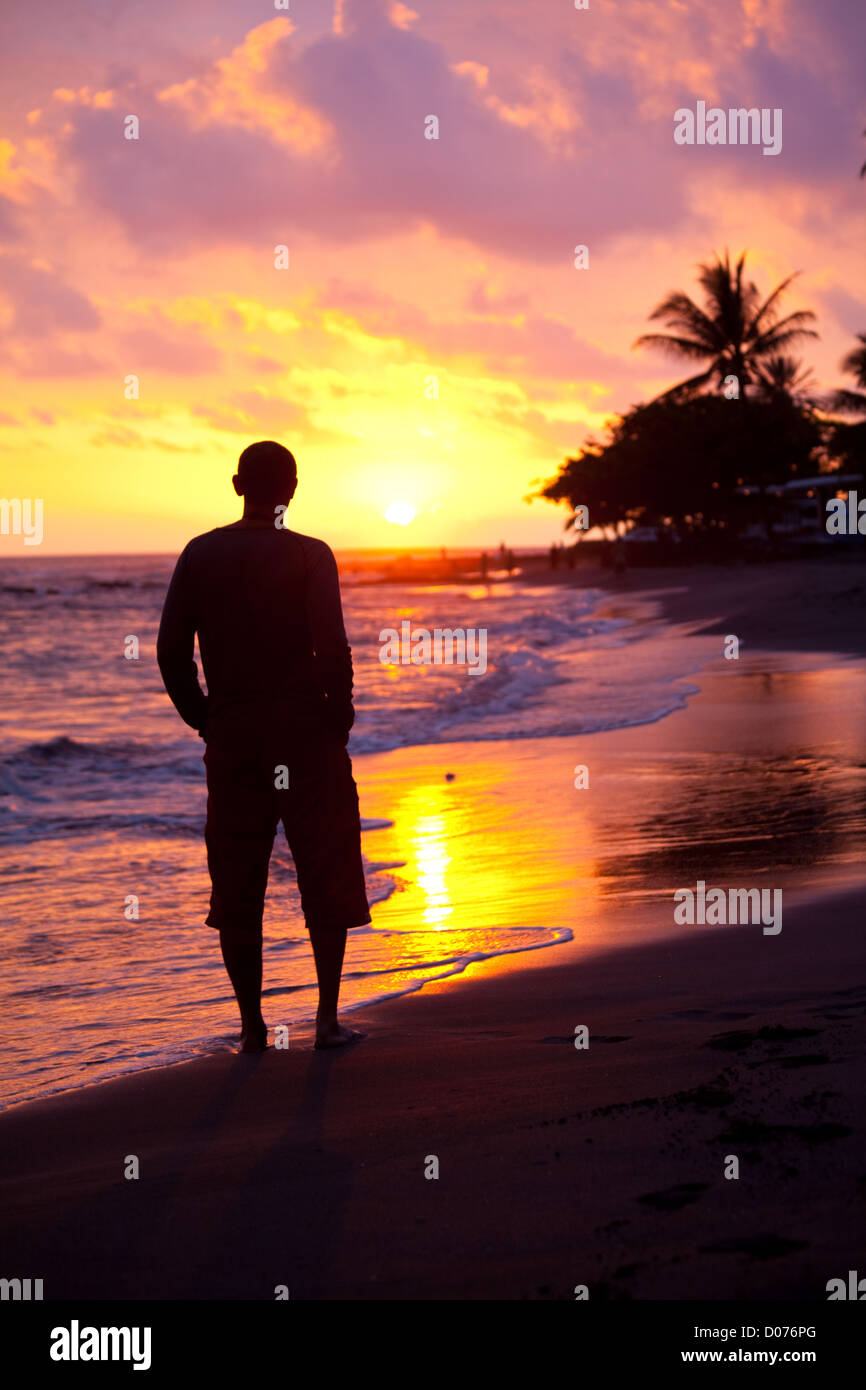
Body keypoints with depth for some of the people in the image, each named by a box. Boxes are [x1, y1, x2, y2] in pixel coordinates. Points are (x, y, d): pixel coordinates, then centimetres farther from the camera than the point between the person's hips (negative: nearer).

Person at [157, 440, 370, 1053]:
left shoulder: (199, 555, 4)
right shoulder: (310, 556, -6)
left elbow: (171, 651, 1)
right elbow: (332, 647, -15)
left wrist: (206, 721, 11)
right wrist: (340, 713, 0)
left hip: (230, 734, 3)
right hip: (306, 731, -3)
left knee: (237, 883, 9)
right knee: (326, 875, 7)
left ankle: (252, 1024, 12)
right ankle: (328, 1017, 6)